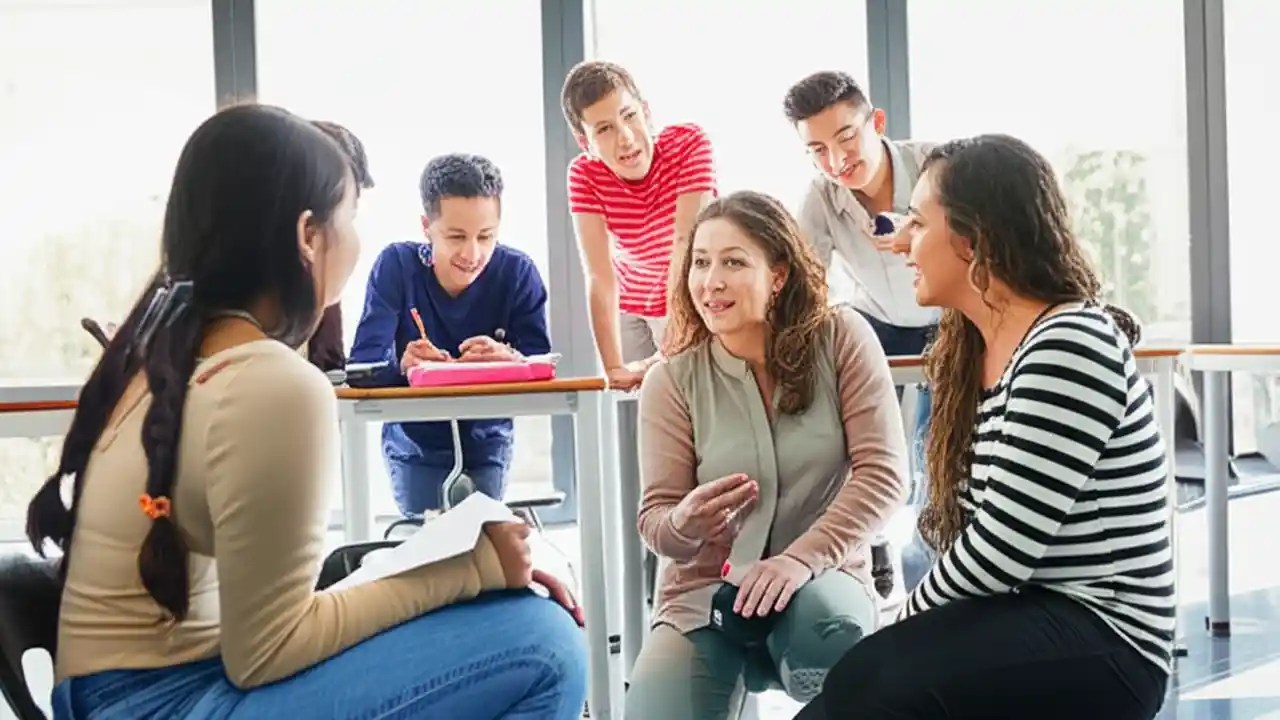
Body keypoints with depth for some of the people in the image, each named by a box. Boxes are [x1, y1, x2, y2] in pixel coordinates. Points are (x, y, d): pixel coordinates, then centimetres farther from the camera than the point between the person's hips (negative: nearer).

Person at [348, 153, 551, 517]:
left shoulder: (518, 272, -15)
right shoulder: (396, 265, -17)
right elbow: (363, 362, -24)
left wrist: (510, 360, -45)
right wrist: (402, 364, -47)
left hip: (487, 437, 1)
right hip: (416, 439, -1)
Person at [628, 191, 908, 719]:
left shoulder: (841, 340, -7)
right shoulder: (671, 381, -4)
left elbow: (883, 473, -13)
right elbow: (655, 521, -3)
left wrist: (803, 557, -26)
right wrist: (683, 525, -28)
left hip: (821, 578, -1)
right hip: (704, 592, 2)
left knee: (827, 619, -36)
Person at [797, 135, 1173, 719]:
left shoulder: (1069, 347, -17)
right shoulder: (976, 347, 12)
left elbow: (1003, 546, -20)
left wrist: (912, 616, -5)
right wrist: (918, 621, -2)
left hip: (1103, 644, -9)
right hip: (1027, 617, 9)